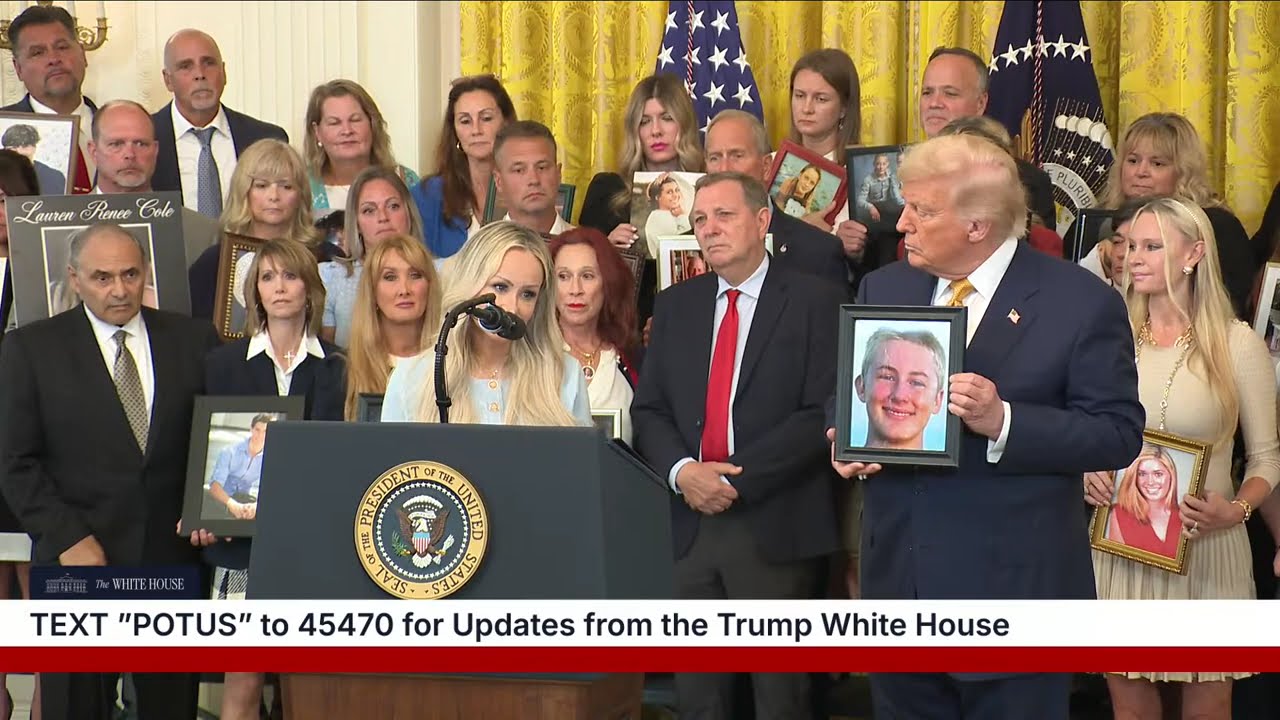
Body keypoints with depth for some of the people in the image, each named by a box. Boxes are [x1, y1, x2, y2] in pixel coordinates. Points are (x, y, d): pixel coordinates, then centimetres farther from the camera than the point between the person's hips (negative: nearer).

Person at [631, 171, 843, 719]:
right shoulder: (674, 306, 14)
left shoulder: (815, 304, -1)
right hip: (688, 523, 4)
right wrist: (682, 470, -10)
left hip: (776, 527, -4)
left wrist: (736, 479, -14)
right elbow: (648, 410, 11)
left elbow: (822, 414, -10)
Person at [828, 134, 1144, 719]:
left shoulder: (1081, 302, -8)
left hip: (1012, 585, -5)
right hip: (899, 581, 5)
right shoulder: (882, 288, 8)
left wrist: (1004, 421, -25)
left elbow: (1118, 433, -12)